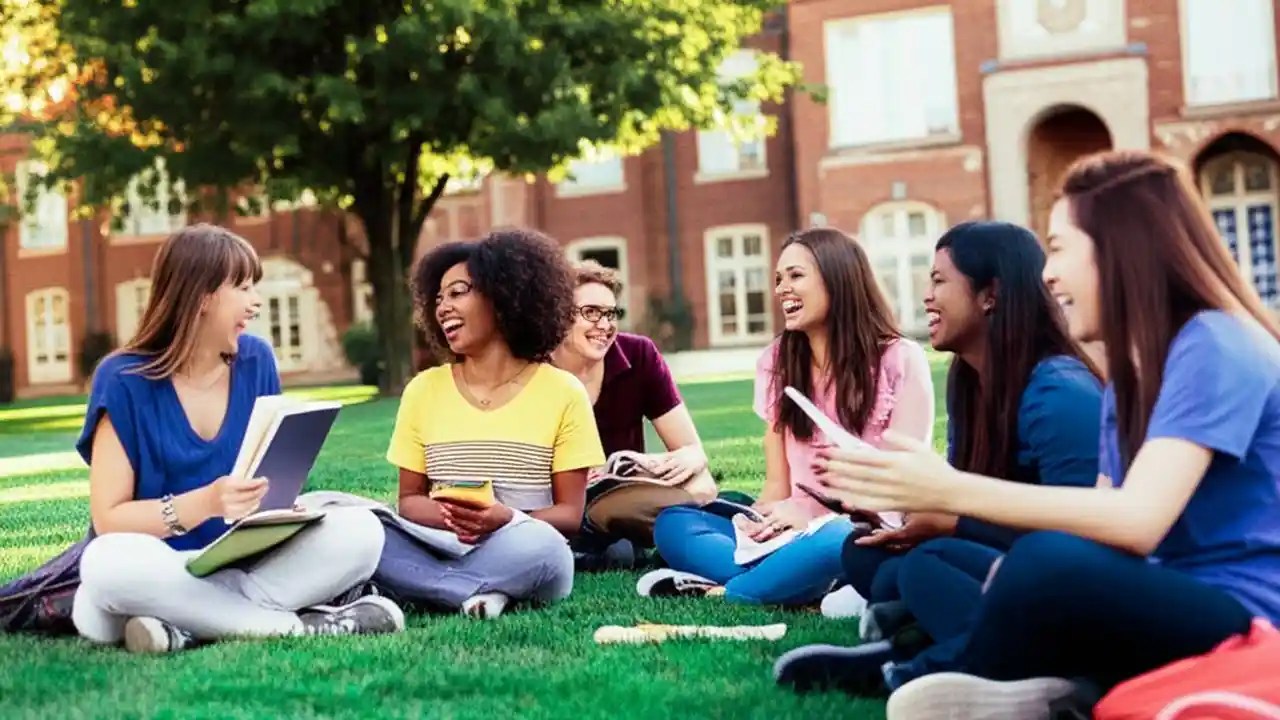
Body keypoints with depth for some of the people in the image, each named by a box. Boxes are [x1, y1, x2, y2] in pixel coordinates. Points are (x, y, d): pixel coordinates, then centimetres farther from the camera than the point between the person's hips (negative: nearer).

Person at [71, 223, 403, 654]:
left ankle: (189, 628, -26)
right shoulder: (124, 381, -10)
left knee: (360, 532, -20)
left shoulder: (255, 361, 3)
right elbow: (108, 519, -13)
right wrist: (205, 503, -29)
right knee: (109, 561, -38)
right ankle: (298, 624, -28)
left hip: (244, 564, 4)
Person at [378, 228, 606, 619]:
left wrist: (507, 520, -22)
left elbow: (570, 513, 0)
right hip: (440, 550, 3)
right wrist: (447, 517, -15)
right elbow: (410, 498, 10)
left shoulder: (563, 392, 2)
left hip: (520, 560, -2)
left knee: (536, 546, -38)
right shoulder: (423, 389, 10)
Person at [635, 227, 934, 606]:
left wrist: (815, 519, -19)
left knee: (836, 542, -40)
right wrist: (762, 524, -14)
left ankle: (720, 592, -21)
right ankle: (820, 588, -33)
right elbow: (777, 487, 9)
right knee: (672, 524, -17)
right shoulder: (776, 362, 12)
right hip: (796, 536, 5)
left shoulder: (900, 360, -2)